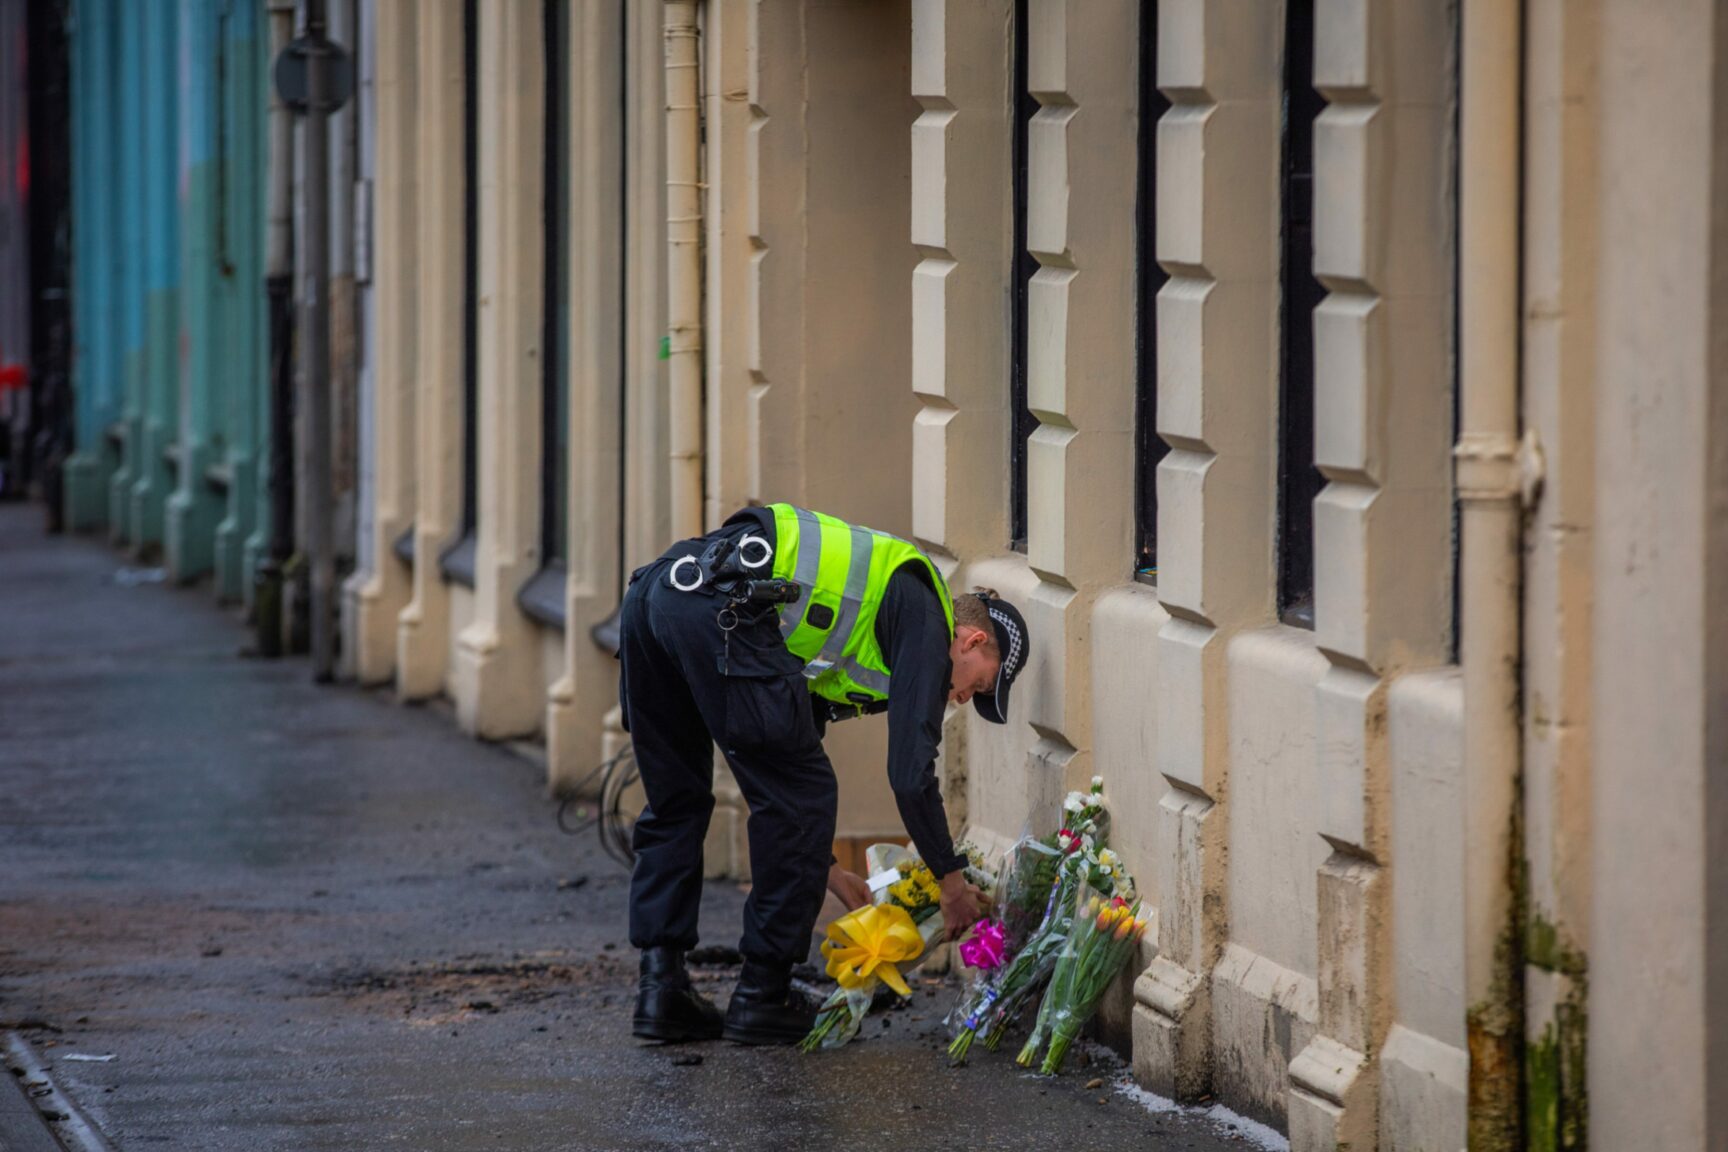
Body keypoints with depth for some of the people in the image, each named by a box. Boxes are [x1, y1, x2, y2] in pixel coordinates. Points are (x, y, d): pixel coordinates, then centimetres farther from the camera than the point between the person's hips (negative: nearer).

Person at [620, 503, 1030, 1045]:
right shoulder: (926, 621, 11)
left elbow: (777, 758, 42)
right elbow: (910, 773, 4)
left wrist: (824, 866, 46)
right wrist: (953, 882, 16)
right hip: (721, 607, -9)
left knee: (675, 800, 22)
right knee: (799, 797, 6)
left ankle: (660, 986, 16)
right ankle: (762, 996, 11)